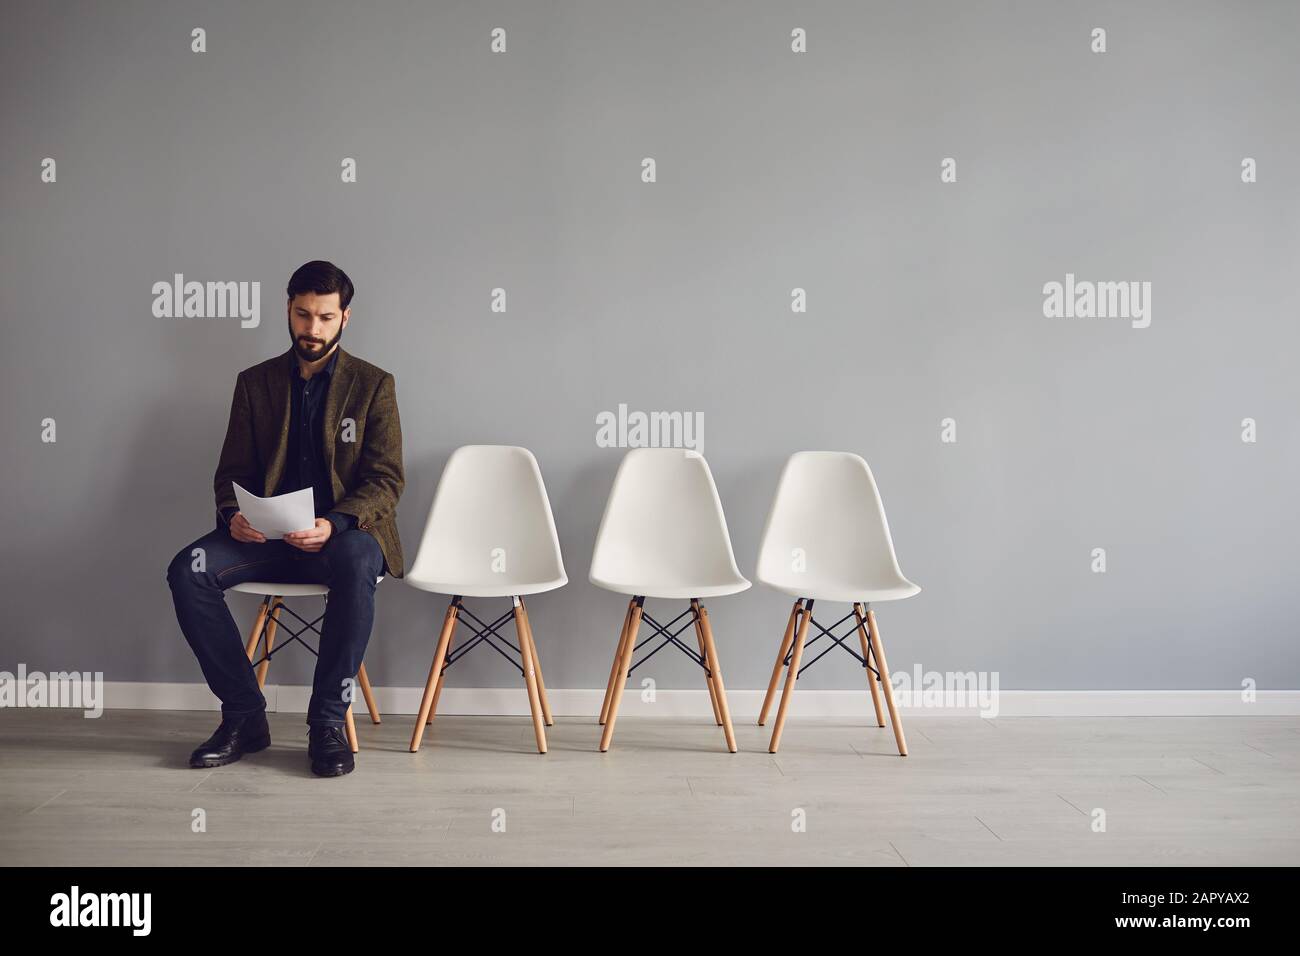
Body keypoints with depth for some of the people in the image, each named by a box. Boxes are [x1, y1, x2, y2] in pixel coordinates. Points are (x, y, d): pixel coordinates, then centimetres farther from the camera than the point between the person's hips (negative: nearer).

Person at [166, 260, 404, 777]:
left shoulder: (373, 384, 3)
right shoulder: (255, 382, 12)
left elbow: (385, 480, -5)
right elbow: (233, 471, 12)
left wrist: (334, 524, -24)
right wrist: (233, 515, -13)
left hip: (342, 533, -3)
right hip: (266, 535, 3)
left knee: (356, 562, -38)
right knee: (188, 569, -24)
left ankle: (327, 721, -23)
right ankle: (244, 715, -10)